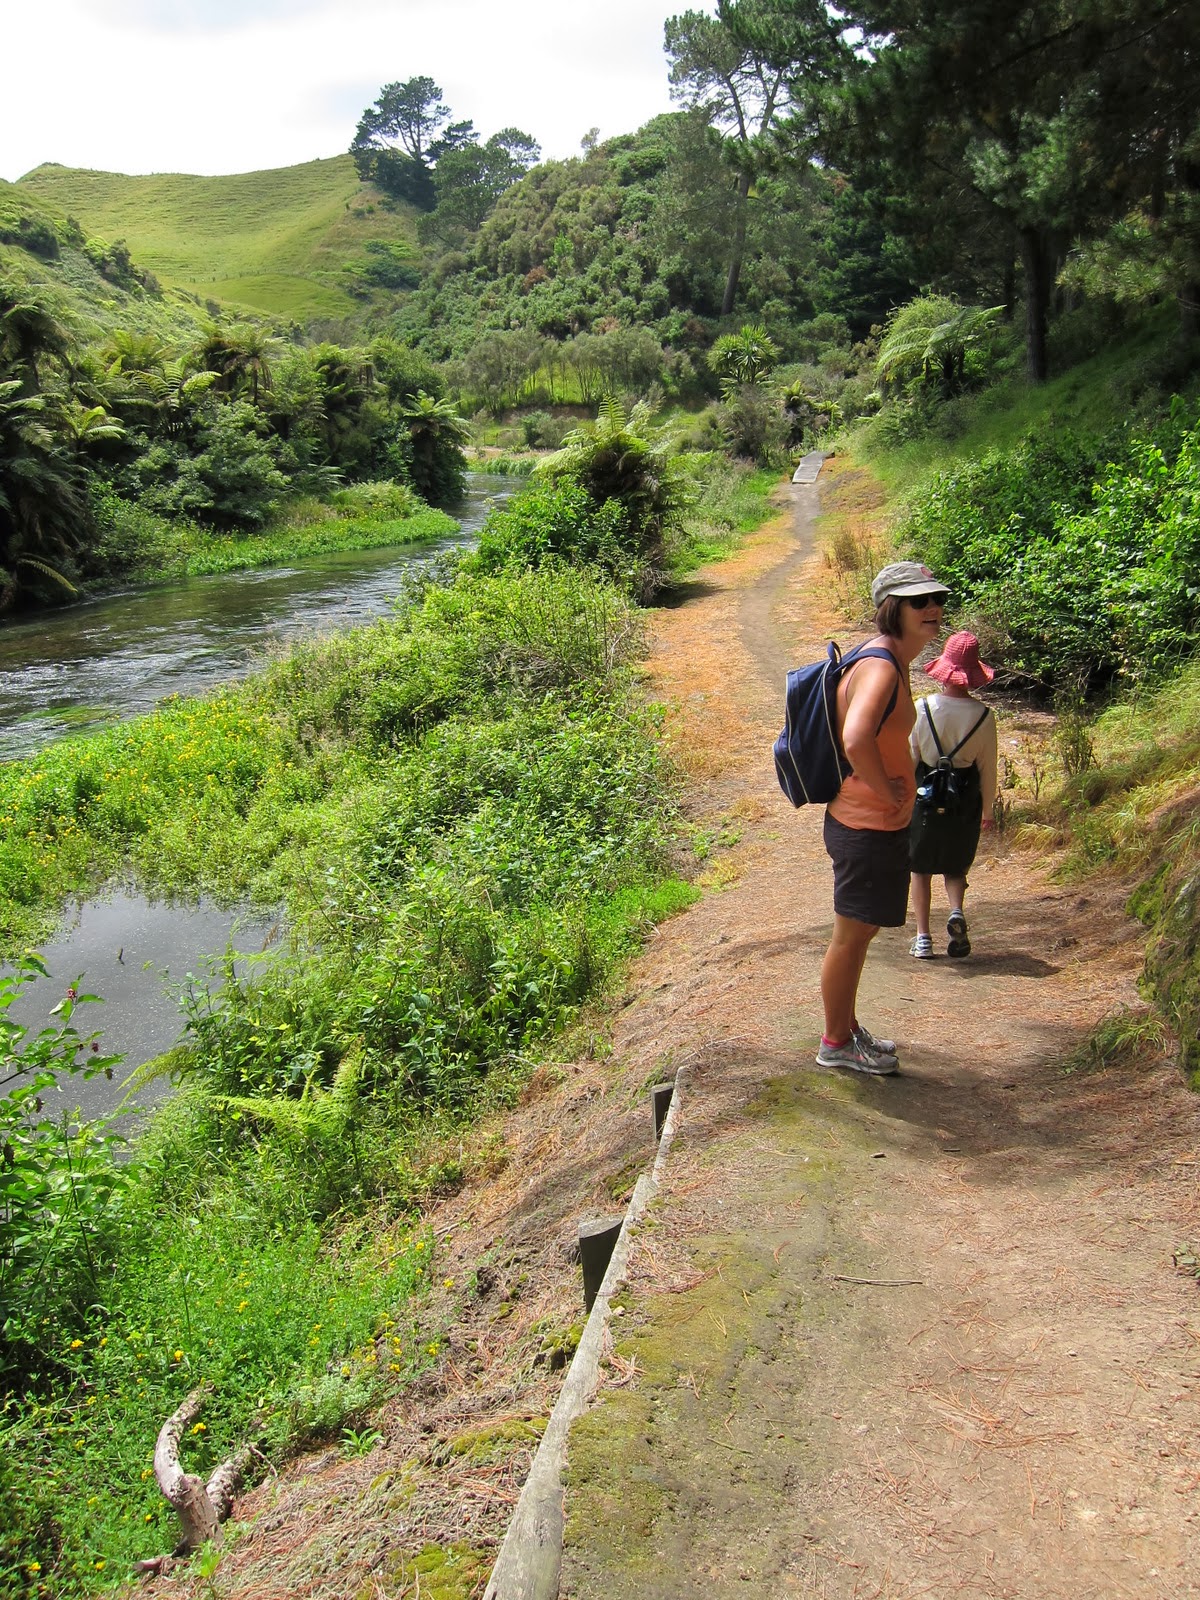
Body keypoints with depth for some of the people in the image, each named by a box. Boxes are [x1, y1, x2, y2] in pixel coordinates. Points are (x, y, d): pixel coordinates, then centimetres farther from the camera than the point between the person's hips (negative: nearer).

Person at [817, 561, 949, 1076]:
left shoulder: (893, 662, 10)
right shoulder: (881, 667, -22)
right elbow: (856, 740, -39)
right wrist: (889, 792, -24)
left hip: (878, 825, 10)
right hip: (866, 827, -10)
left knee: (859, 933, 21)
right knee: (851, 937, 4)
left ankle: (848, 1028, 37)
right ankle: (835, 1044, 20)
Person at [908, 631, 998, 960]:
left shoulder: (922, 708, -13)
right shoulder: (983, 716, -9)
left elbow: (908, 758, -6)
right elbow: (988, 767, 0)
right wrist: (987, 809, 13)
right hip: (965, 800, 1)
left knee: (921, 869, 14)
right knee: (955, 866, 20)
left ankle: (923, 937, 11)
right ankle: (956, 912, -7)